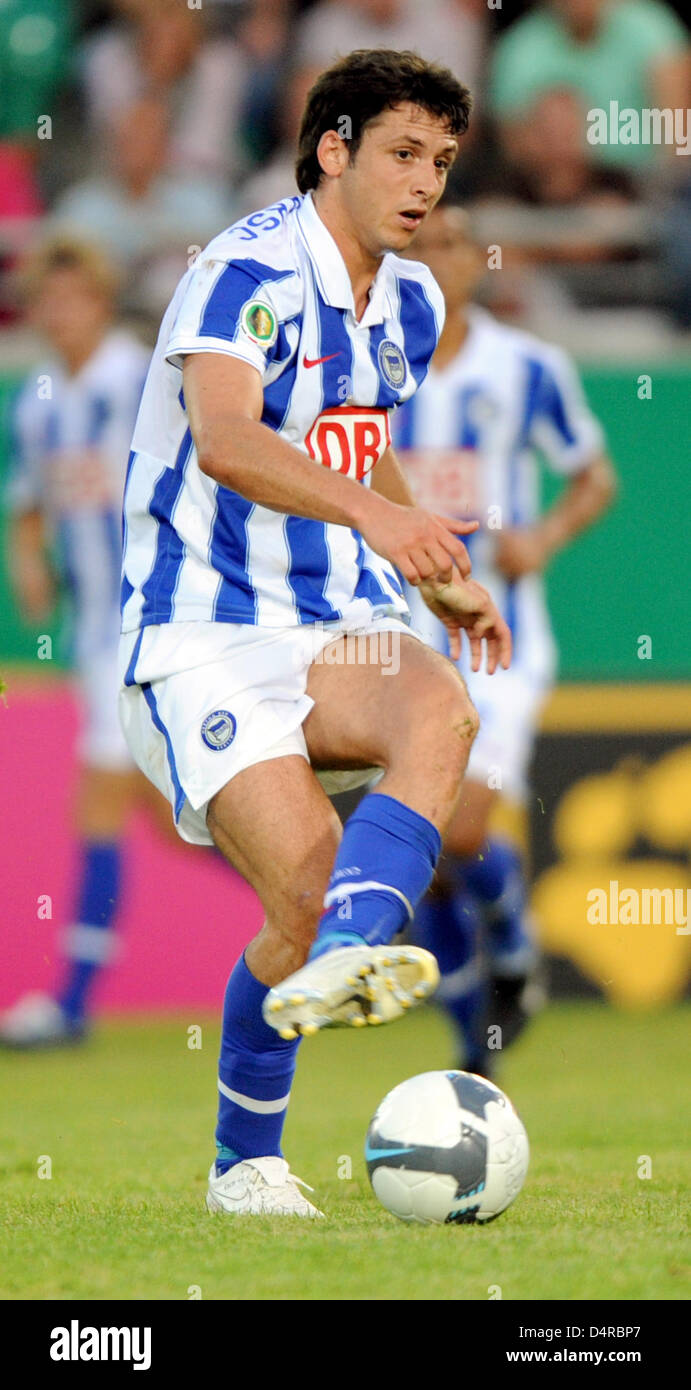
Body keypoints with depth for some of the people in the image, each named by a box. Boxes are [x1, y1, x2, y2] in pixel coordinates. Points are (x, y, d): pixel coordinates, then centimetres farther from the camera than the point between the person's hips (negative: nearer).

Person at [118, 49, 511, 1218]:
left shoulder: (410, 306, 12)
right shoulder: (250, 272, -14)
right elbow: (225, 442, -33)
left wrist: (440, 580, 22)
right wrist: (371, 512, -47)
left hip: (339, 631, 6)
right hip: (204, 638, -6)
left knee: (439, 713, -29)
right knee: (305, 877, -21)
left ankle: (338, 959, -50)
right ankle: (244, 1166, 1)